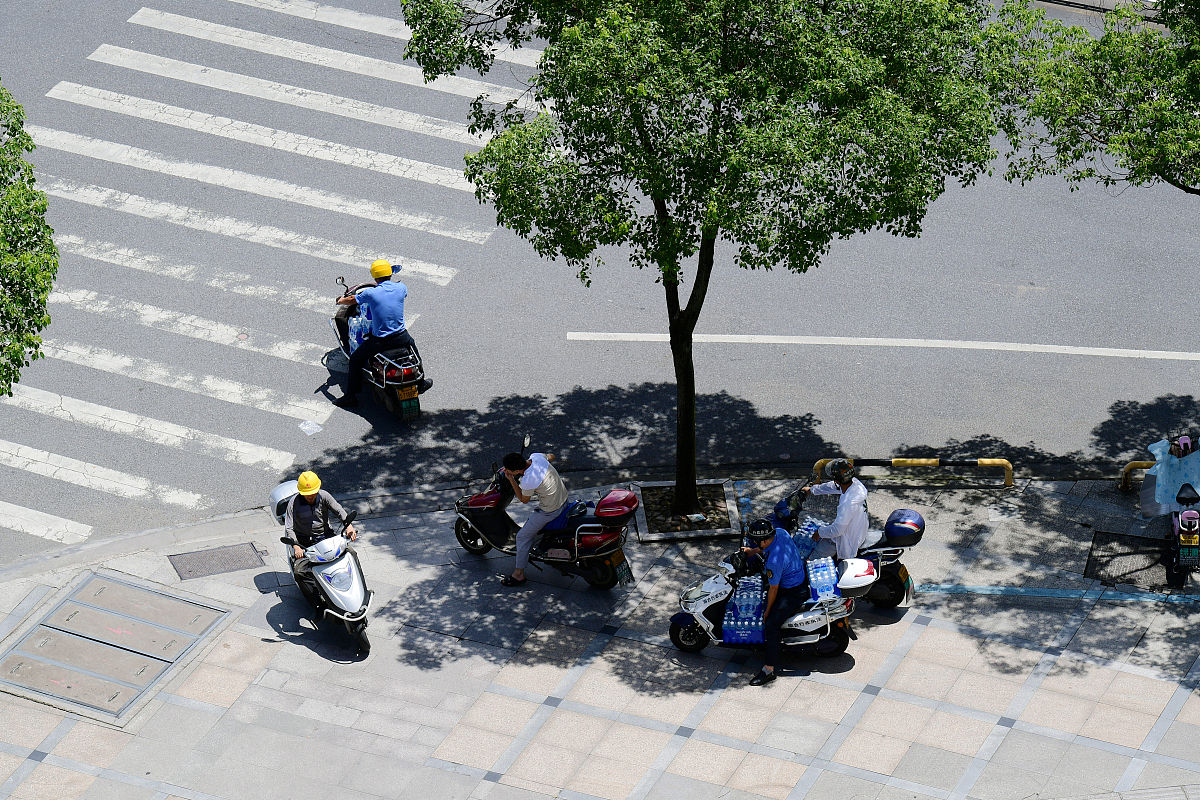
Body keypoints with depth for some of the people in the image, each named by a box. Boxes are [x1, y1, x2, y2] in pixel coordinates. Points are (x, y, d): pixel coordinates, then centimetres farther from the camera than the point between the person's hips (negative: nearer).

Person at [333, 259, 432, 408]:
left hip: (379, 341, -3)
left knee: (355, 359, 17)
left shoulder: (370, 293, -12)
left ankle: (351, 396, 16)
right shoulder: (400, 288, -4)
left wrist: (341, 300, 29)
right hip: (401, 338, 4)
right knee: (412, 344, 36)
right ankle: (420, 383, 51)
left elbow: (350, 301, 5)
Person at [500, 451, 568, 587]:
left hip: (549, 511, -8)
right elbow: (551, 456, 10)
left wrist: (511, 479, -15)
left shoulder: (528, 480, -34)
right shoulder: (535, 456, -14)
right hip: (564, 497, 8)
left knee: (523, 537, 6)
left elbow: (524, 500, -12)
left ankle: (519, 574, 15)